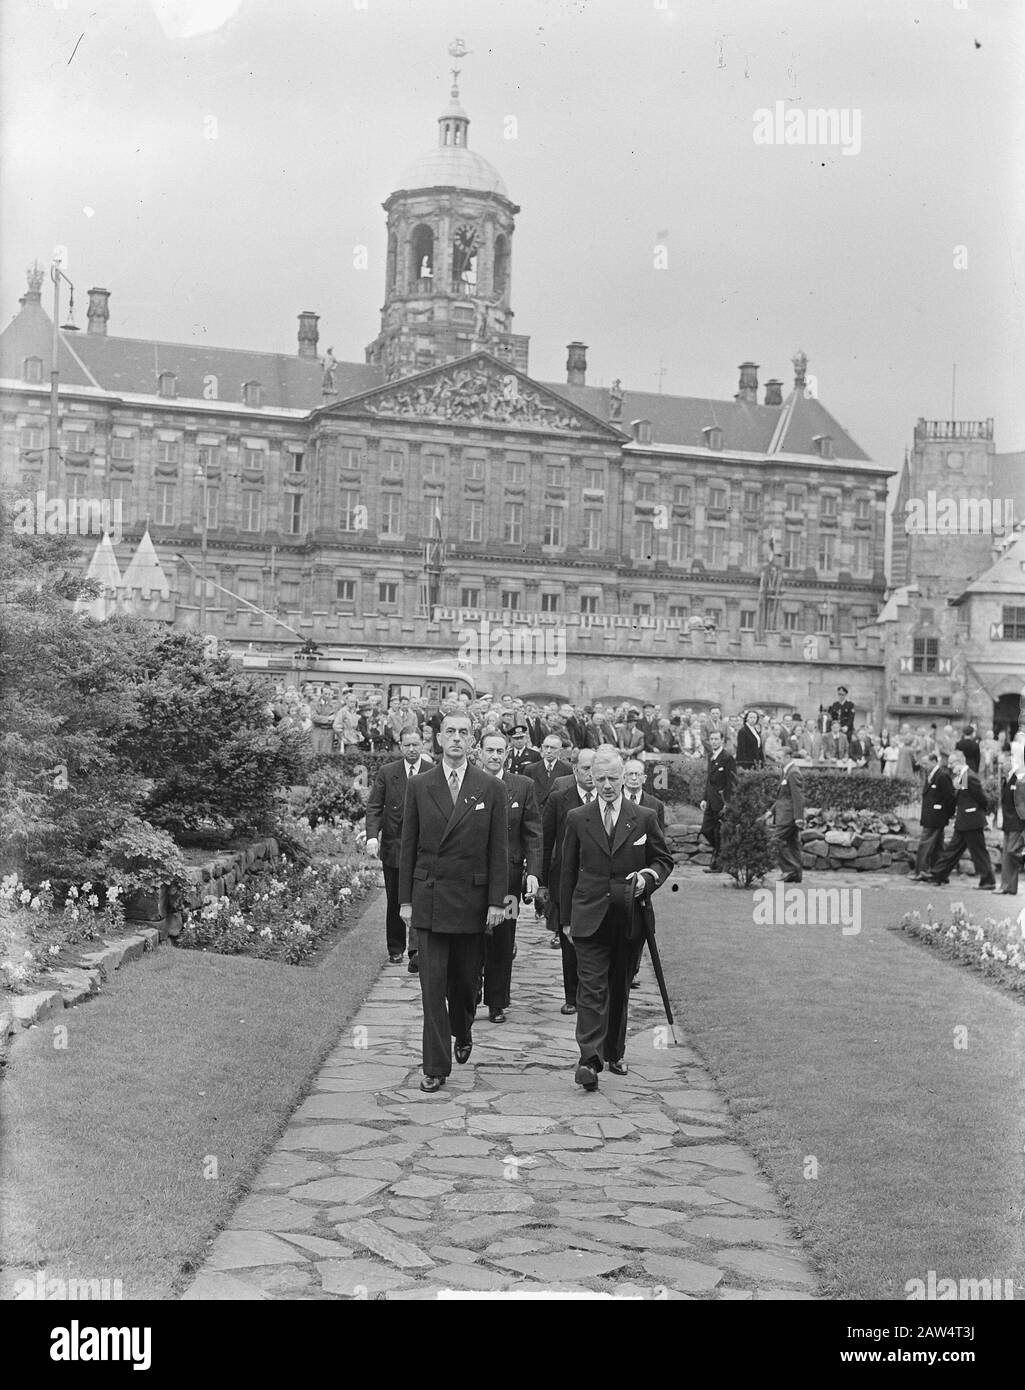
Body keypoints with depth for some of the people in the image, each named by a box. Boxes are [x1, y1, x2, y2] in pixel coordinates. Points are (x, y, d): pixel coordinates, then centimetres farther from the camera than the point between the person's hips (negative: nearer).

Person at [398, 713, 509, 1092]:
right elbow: (408, 846, 5)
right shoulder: (418, 786, 3)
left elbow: (499, 850, 1)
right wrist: (405, 899, 2)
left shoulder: (491, 789, 1)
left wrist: (496, 901, -4)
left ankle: (463, 1034, 41)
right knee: (433, 983, -2)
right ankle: (436, 1067, 4)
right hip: (429, 897, 0)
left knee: (465, 979, 11)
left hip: (472, 898, 0)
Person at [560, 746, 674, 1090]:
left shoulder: (645, 818, 3)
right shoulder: (577, 819, 4)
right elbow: (568, 871, 9)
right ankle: (589, 1059, -15)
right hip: (590, 918, -1)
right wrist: (568, 916, 7)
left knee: (620, 987, 13)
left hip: (629, 918, 1)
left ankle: (615, 1053, 27)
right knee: (591, 987, -10)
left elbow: (664, 859, 12)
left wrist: (649, 876, -11)